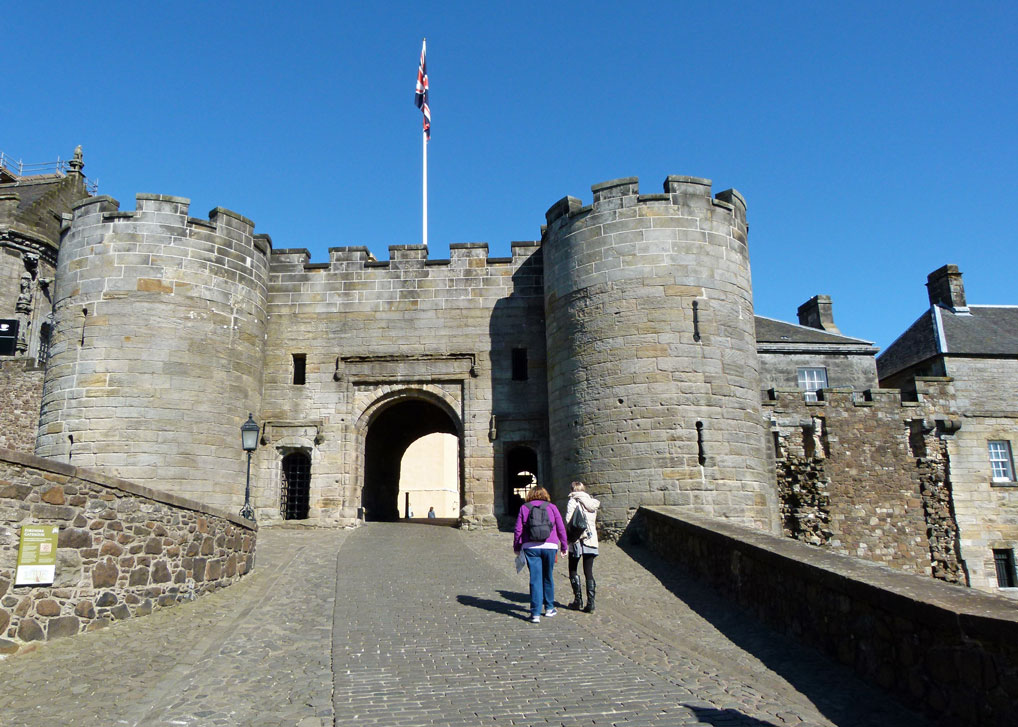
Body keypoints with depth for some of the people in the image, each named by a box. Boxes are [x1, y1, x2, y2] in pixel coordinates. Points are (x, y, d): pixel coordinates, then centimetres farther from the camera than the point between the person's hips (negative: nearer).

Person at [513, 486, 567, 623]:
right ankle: (549, 608, 27)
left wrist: (516, 547, 13)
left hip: (530, 547, -1)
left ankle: (535, 613, -5)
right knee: (548, 577, 16)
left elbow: (518, 530, 5)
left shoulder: (524, 507, 8)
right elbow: (561, 528, 7)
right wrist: (563, 546, 15)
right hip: (550, 546, 1)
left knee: (535, 579, 0)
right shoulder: (551, 507, 8)